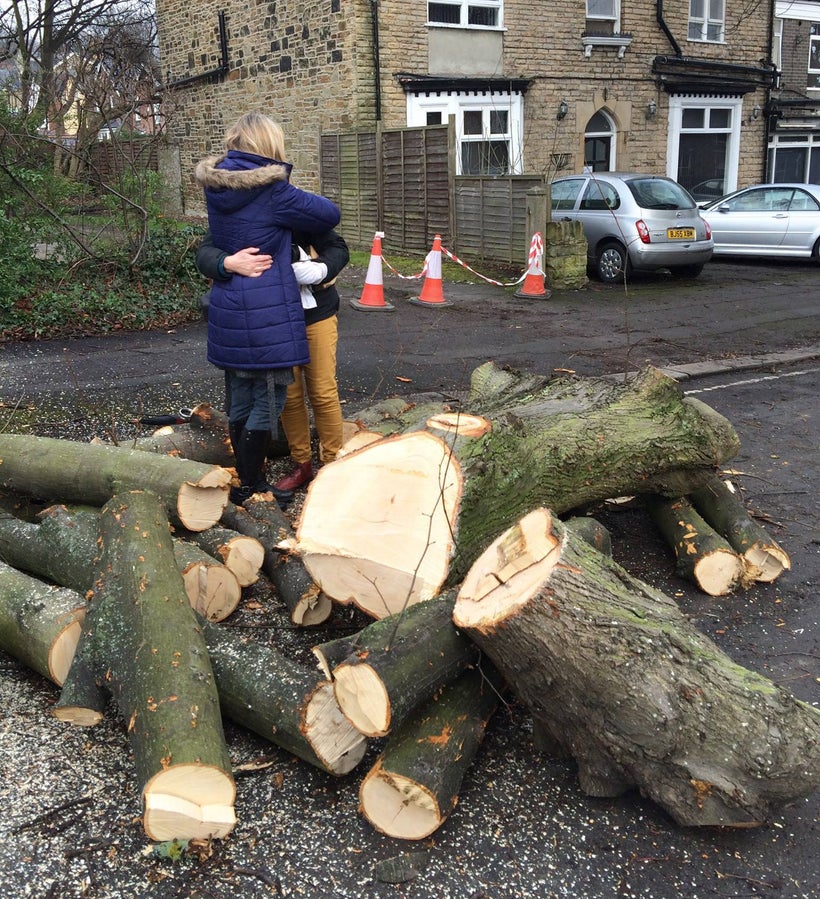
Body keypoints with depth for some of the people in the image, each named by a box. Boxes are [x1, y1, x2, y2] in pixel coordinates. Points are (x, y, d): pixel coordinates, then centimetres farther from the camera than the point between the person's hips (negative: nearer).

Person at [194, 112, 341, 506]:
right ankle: (250, 489, 9)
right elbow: (329, 214, -4)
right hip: (267, 313, -7)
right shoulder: (272, 191, -14)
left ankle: (248, 482, 26)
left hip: (228, 311, 7)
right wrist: (298, 198, 14)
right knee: (268, 399, 3)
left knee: (240, 400, 15)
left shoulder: (217, 187, 6)